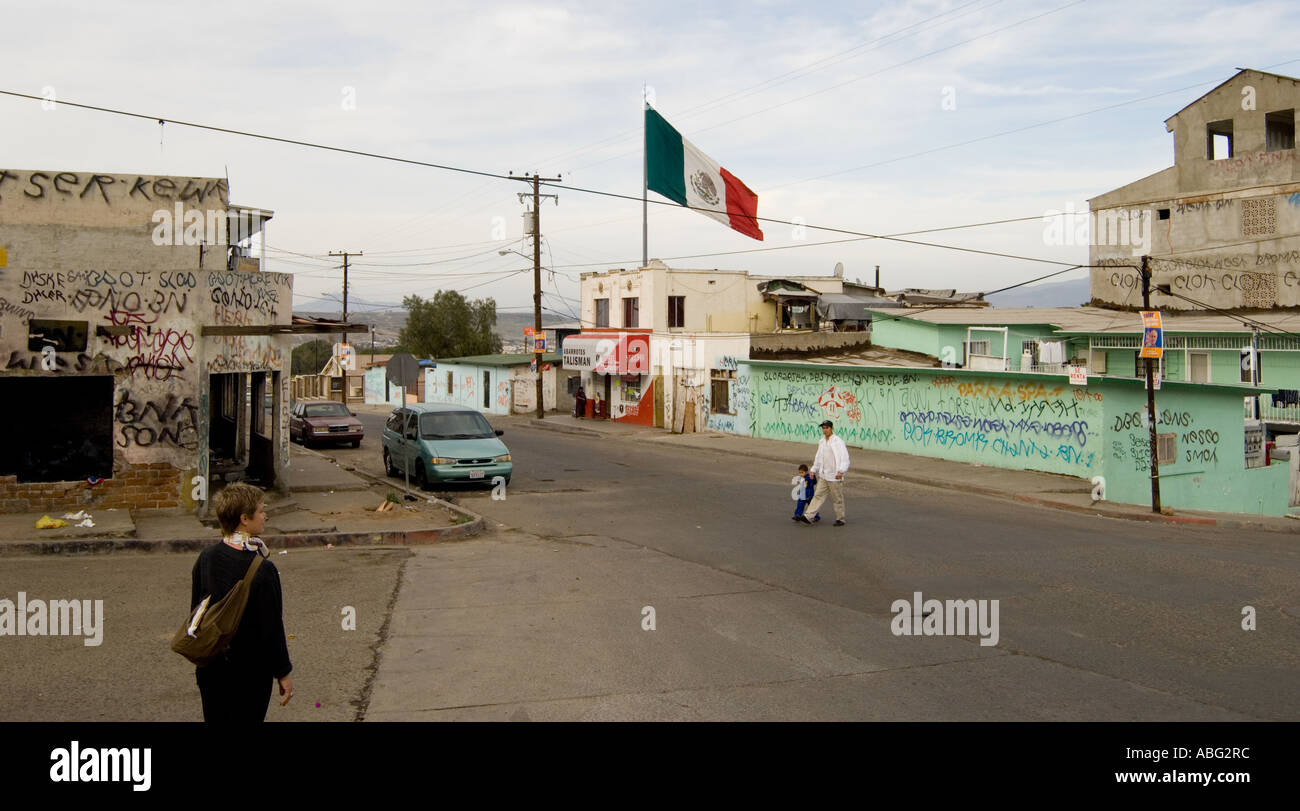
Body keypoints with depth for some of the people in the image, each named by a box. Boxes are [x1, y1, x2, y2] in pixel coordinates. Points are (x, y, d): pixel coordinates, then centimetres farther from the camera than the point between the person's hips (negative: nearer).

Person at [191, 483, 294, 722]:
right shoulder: (261, 570, -23)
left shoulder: (205, 558, -3)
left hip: (210, 668, 6)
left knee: (215, 717, 18)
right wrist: (283, 673, -7)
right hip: (250, 672, -6)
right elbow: (272, 626, -17)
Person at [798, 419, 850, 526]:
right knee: (818, 495, 1)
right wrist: (814, 470, 18)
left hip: (835, 477, -6)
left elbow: (845, 458, -16)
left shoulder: (838, 442, -11)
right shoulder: (821, 442, 12)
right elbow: (818, 458, 24)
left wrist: (841, 471, -28)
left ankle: (840, 519, 16)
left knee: (837, 499, 3)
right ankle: (807, 516, -4)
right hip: (823, 475, 6)